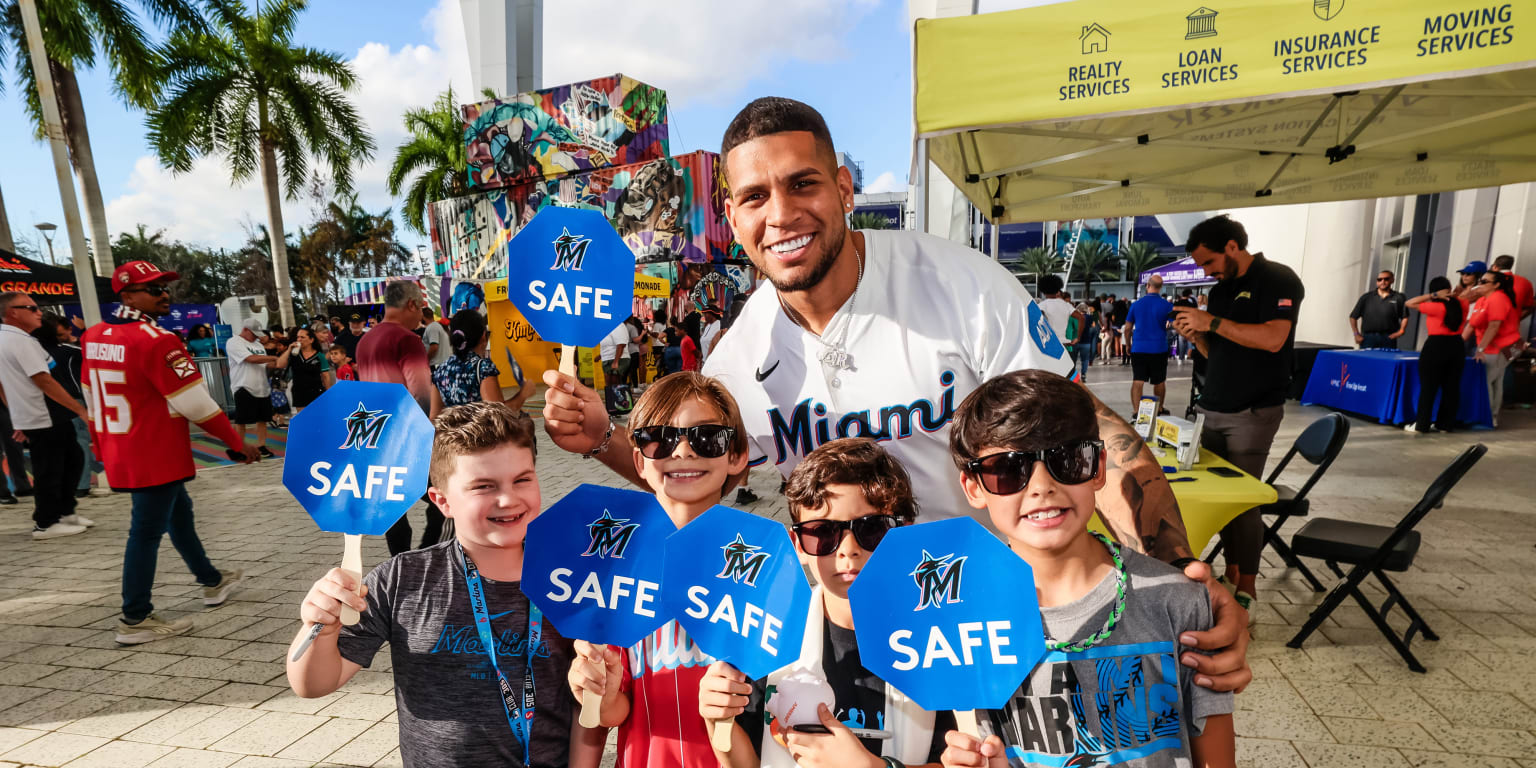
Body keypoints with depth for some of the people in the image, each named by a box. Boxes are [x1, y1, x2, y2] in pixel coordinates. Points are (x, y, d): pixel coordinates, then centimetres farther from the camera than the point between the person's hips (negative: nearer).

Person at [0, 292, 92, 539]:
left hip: (28, 418, 10)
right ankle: (46, 524, 11)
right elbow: (44, 382, -23)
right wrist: (81, 409, -22)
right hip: (45, 419, -10)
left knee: (72, 461, 17)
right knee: (49, 472, 1)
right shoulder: (21, 340, -18)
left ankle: (65, 511, 25)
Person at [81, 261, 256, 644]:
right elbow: (196, 404, -19)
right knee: (147, 531, 0)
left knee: (179, 512, 21)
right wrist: (238, 443, -9)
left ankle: (212, 581, 35)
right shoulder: (155, 341, -20)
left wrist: (103, 445, 28)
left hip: (120, 452, 9)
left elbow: (92, 398, 17)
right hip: (157, 457, -9)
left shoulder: (93, 337, 8)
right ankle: (135, 620, 10)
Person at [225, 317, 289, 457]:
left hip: (263, 387, 7)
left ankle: (261, 446, 14)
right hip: (244, 387, -7)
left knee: (262, 419, 7)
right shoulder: (233, 342, -5)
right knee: (241, 421, 0)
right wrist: (275, 358, -13)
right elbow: (251, 359, -17)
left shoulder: (259, 345, 18)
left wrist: (275, 364, -6)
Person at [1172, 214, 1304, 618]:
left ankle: (1247, 588, 9)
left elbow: (1272, 339, -21)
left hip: (1252, 413, -6)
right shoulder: (1220, 290, 15)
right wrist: (1195, 334, -1)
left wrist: (1211, 322, -20)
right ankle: (1232, 571, 19)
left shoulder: (1278, 280, -6)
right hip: (1210, 409, 7)